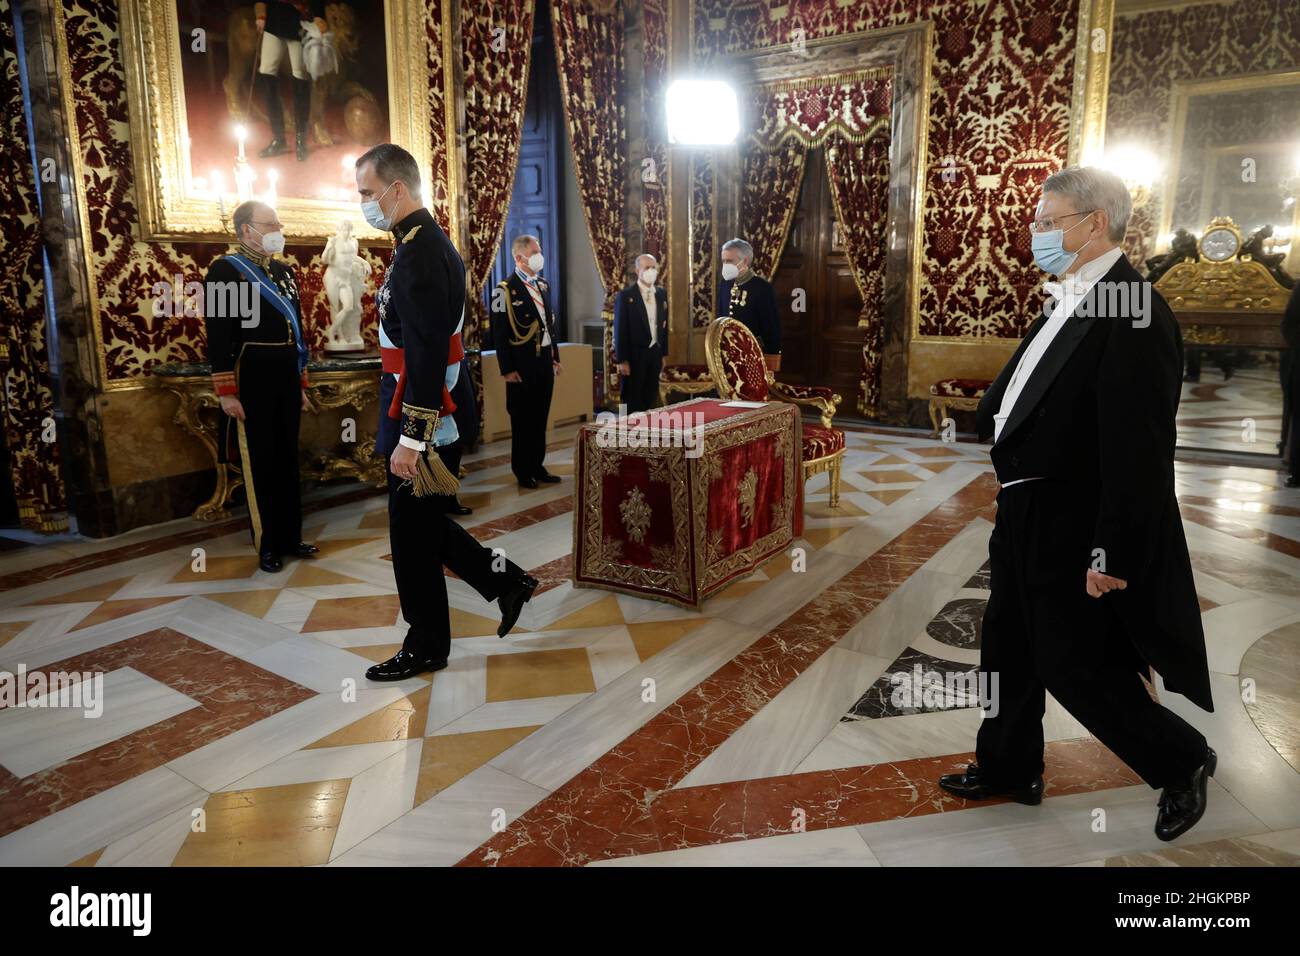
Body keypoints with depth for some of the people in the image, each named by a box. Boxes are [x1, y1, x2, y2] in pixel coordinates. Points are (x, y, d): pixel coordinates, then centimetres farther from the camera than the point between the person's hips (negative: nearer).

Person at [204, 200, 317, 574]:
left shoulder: (285, 272, 14)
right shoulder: (224, 270, -7)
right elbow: (219, 338, -12)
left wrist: (301, 384, 15)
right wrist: (226, 393, -17)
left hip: (287, 381, 6)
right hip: (252, 383, -6)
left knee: (288, 460, 12)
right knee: (260, 464, 3)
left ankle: (291, 536, 23)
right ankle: (267, 545, 14)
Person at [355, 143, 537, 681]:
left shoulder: (419, 254, -18)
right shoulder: (428, 243, 14)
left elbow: (427, 355, -24)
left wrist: (411, 438, -24)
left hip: (415, 415, -10)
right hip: (420, 412, 10)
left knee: (413, 532, 3)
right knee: (420, 523, 18)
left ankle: (426, 648, 19)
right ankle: (506, 582, 27)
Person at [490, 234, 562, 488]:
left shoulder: (542, 285, 12)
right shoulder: (505, 289, -10)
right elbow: (500, 333, -11)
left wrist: (555, 357, 13)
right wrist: (508, 369, -14)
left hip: (545, 362, 7)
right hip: (522, 365, -6)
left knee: (540, 419, 13)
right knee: (522, 420, 4)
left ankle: (537, 467, 24)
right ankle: (522, 472, 16)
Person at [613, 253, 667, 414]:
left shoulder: (661, 294, 9)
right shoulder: (625, 296, -8)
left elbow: (663, 325, 14)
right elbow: (620, 329, -10)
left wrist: (663, 353, 12)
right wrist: (622, 360, -14)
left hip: (655, 353, 6)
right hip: (635, 354, -5)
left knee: (650, 400, 10)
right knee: (632, 402, 1)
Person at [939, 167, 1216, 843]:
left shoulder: (1132, 315, -22)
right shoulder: (1073, 301, 7)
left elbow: (1138, 450, -24)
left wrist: (1112, 555, -22)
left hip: (1073, 530, -9)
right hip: (1028, 515, 9)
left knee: (1074, 665, 6)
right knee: (1008, 652, 19)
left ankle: (1183, 762, 32)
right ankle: (1008, 769, 39)